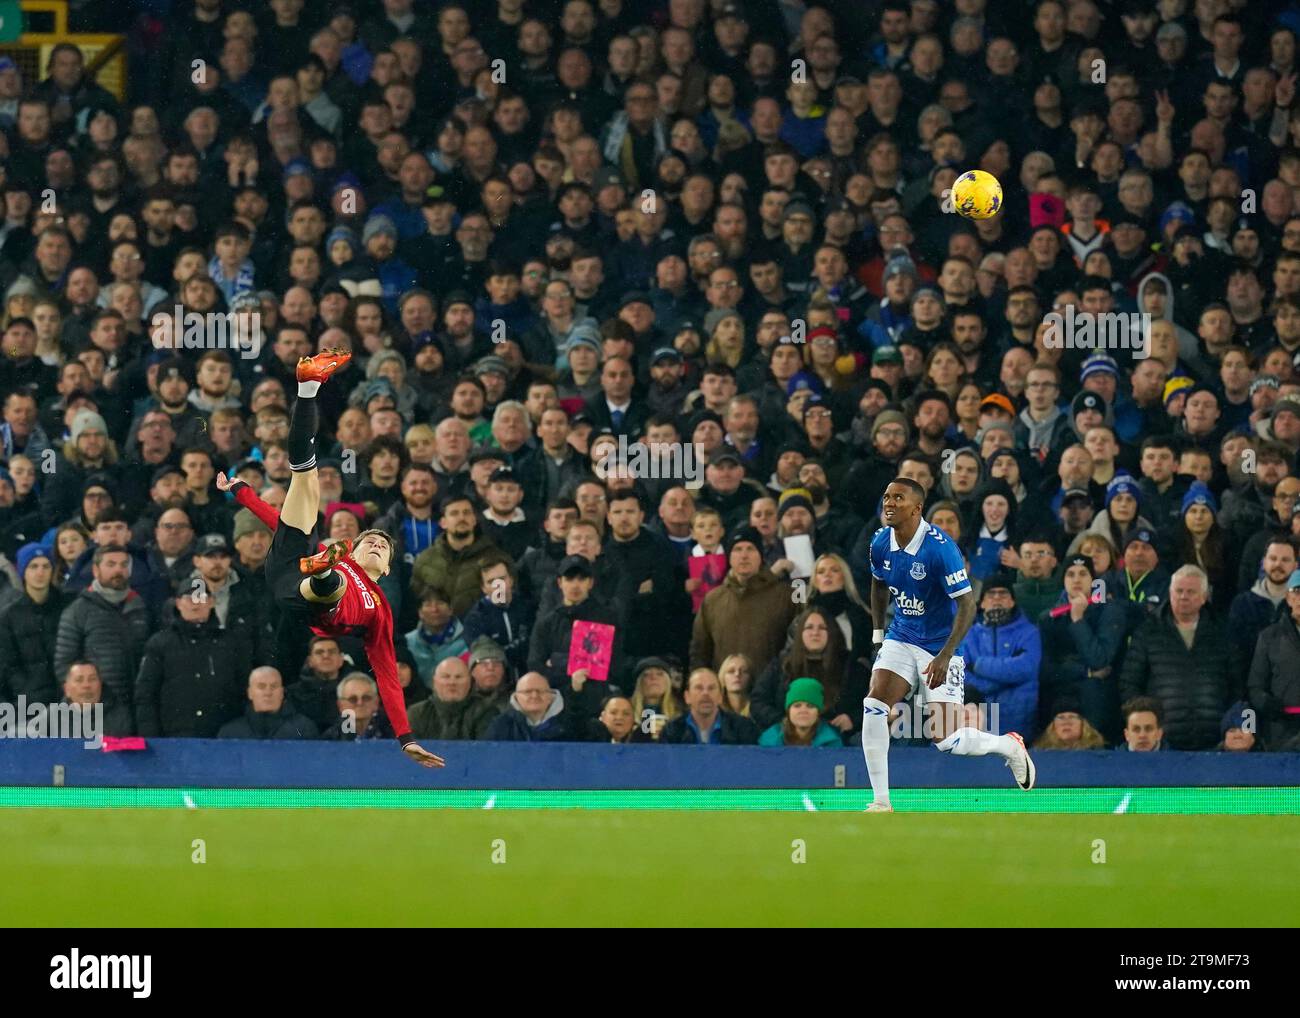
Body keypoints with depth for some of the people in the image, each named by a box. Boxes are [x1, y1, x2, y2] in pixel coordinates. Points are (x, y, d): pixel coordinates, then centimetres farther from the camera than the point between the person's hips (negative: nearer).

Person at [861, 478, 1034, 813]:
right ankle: (881, 801, -12)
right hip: (901, 640, 5)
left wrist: (945, 656, -29)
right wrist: (878, 634, 16)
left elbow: (967, 606, -22)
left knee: (946, 741, -7)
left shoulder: (940, 548, -23)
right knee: (874, 705, -18)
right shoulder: (880, 544, -4)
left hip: (939, 648, -5)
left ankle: (1009, 745, 25)